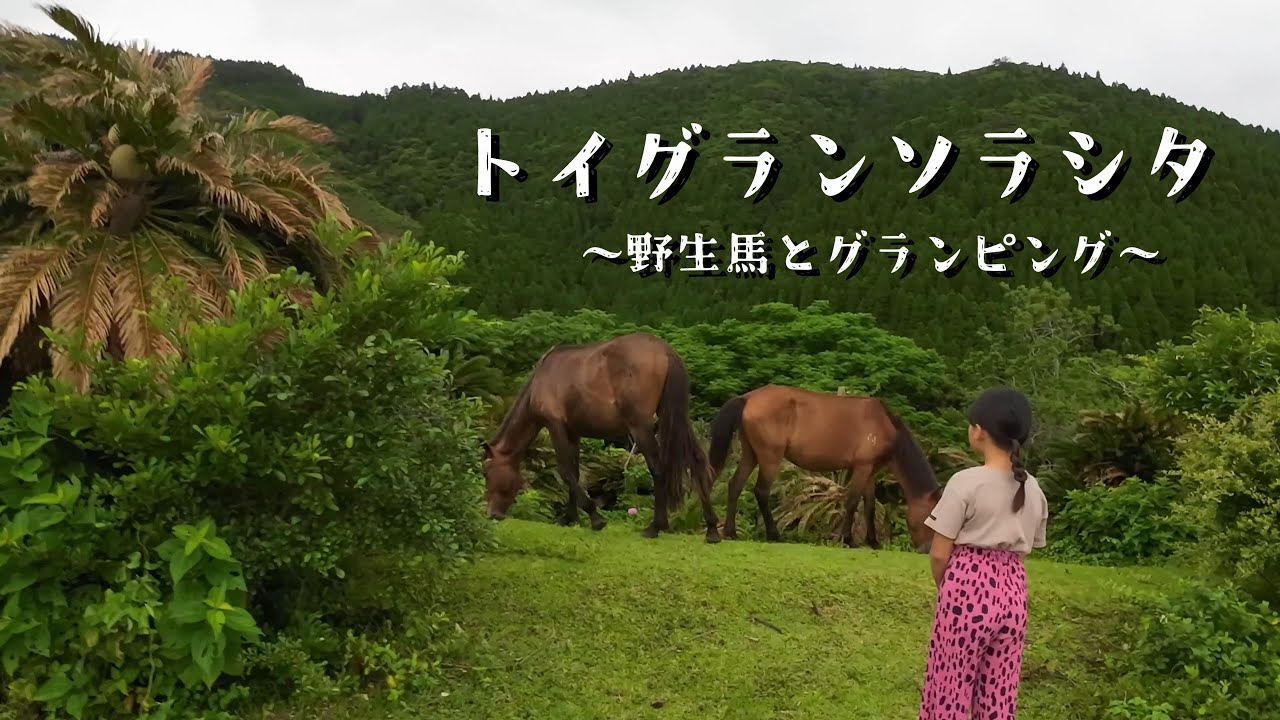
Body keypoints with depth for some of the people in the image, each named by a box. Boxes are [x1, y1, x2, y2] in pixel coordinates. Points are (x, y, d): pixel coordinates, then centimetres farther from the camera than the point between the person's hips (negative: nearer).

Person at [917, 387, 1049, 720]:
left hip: (968, 588, -6)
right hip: (1012, 591, 6)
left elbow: (940, 554, -10)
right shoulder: (1034, 490, 5)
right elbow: (1023, 549, 9)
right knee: (999, 693, 13)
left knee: (949, 686, 5)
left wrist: (946, 589, 8)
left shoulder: (966, 482, -13)